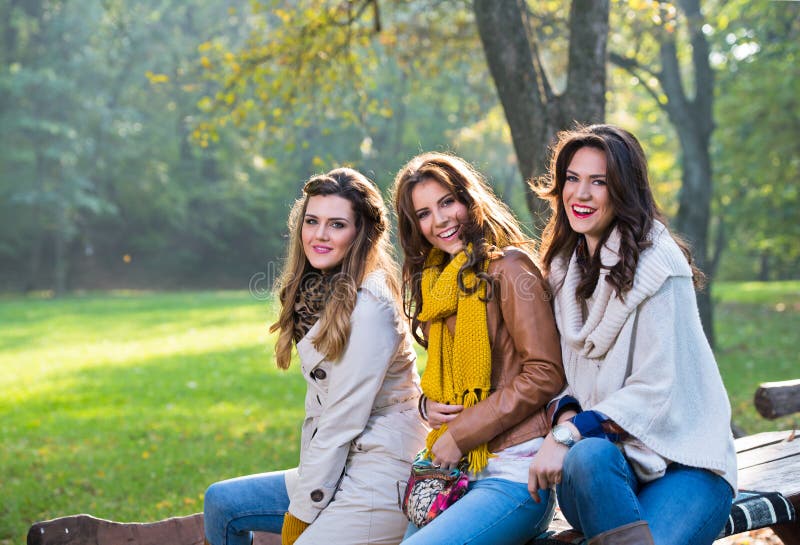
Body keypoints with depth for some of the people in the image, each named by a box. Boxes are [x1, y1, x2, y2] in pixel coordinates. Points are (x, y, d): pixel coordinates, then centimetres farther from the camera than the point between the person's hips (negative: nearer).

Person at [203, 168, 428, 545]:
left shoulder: (369, 305, -18)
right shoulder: (322, 295, 9)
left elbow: (344, 421, -19)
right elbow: (320, 407, 9)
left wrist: (301, 513, -13)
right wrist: (305, 483, 2)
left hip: (378, 484, -9)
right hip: (338, 472, 9)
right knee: (220, 502, 14)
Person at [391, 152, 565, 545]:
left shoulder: (508, 267, -7)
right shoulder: (432, 282, 17)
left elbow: (545, 374, -13)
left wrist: (459, 434, -12)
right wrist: (427, 403, 1)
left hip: (513, 472, -7)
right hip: (457, 471, 7)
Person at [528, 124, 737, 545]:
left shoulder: (657, 262, -10)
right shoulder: (564, 266, 11)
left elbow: (654, 388, -15)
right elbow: (568, 373, 11)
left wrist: (571, 434, -23)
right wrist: (566, 416, -11)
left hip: (682, 460, -5)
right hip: (608, 447, 5)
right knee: (586, 457, -31)